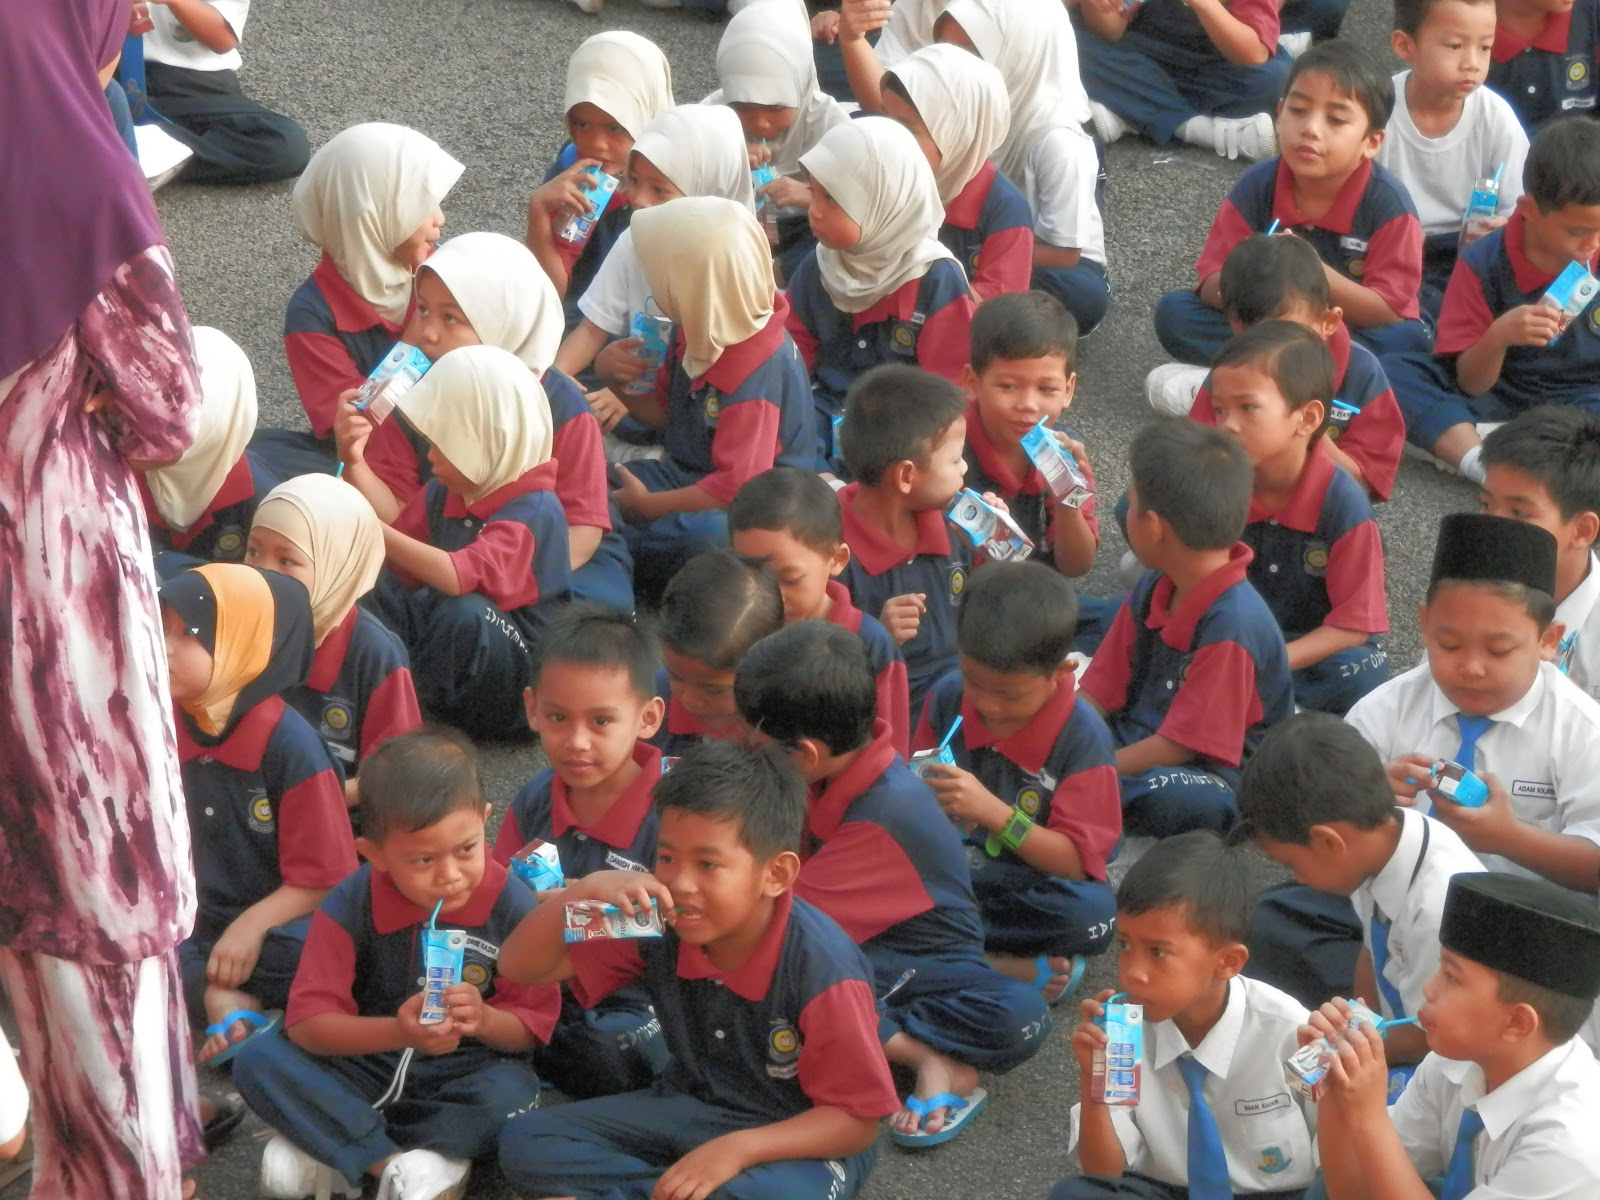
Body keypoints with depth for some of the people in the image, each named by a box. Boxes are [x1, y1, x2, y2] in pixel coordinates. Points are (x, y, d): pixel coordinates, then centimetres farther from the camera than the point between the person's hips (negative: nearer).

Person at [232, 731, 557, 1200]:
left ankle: (334, 1153, -23)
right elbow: (306, 1022, -18)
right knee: (257, 1061, -24)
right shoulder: (349, 905, -13)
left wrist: (485, 1020, -32)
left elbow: (531, 1026, -8)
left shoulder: (512, 905, -14)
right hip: (363, 1068, 1)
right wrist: (397, 1032, -35)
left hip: (462, 1075, -1)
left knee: (511, 1094, -35)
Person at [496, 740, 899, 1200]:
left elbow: (858, 1121, -20)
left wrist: (736, 1150, -32)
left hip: (794, 1142, -5)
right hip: (688, 1111, 5)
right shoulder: (658, 929, -11)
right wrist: (585, 891, -26)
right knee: (526, 1142, -10)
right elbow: (520, 966, -7)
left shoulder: (821, 967, -25)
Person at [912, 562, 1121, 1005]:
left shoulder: (1082, 736, -13)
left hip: (1032, 890, -3)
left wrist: (994, 811, -29)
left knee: (1092, 914, -35)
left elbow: (1076, 860, -16)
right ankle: (1023, 970, -22)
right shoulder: (948, 697, -4)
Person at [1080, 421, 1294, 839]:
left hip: (1211, 778, -8)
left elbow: (1178, 746, -21)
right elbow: (1099, 693, 7)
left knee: (1172, 801, -41)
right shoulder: (1152, 592, 5)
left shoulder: (1232, 625, -23)